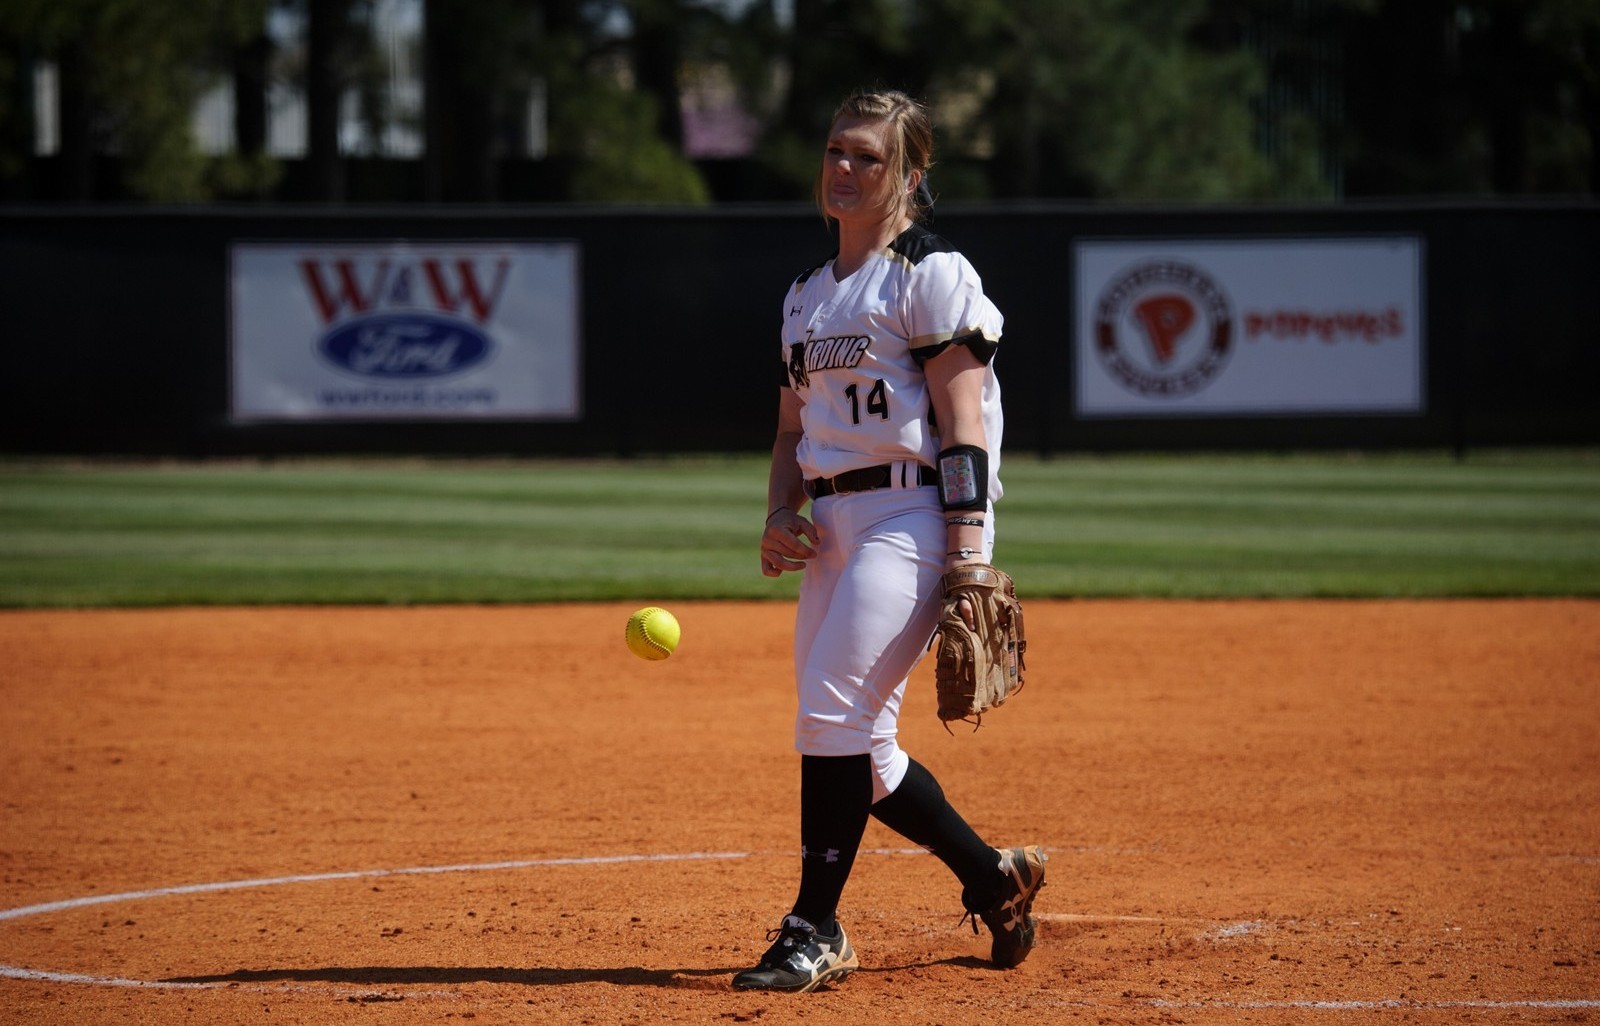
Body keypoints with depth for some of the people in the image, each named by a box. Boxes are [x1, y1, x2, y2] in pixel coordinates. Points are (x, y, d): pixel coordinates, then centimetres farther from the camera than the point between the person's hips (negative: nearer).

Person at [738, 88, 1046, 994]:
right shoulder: (808, 295, 20)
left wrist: (968, 563, -19)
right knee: (855, 746, 6)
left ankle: (817, 932, -12)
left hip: (911, 512, -8)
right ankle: (994, 878, 22)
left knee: (834, 713, -17)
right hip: (831, 528, 8)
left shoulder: (932, 274, -4)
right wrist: (780, 519, 3)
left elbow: (962, 425, -11)